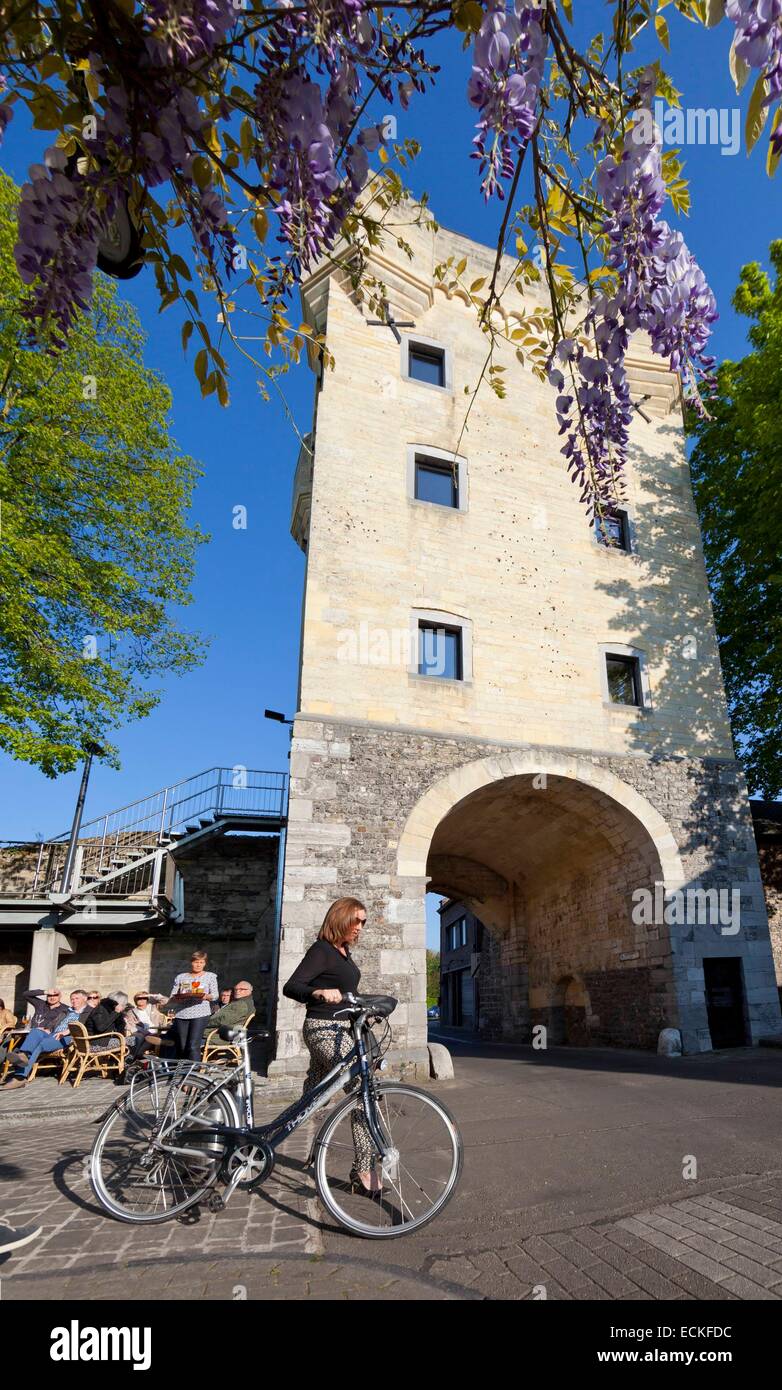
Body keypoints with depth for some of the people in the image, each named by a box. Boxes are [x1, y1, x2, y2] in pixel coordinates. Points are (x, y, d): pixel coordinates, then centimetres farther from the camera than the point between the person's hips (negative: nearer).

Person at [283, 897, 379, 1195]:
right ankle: (365, 1170, -8)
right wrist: (320, 992, -39)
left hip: (340, 1028, 10)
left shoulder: (344, 953, 12)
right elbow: (290, 987, -23)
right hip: (324, 1030, -10)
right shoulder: (321, 950, -14)